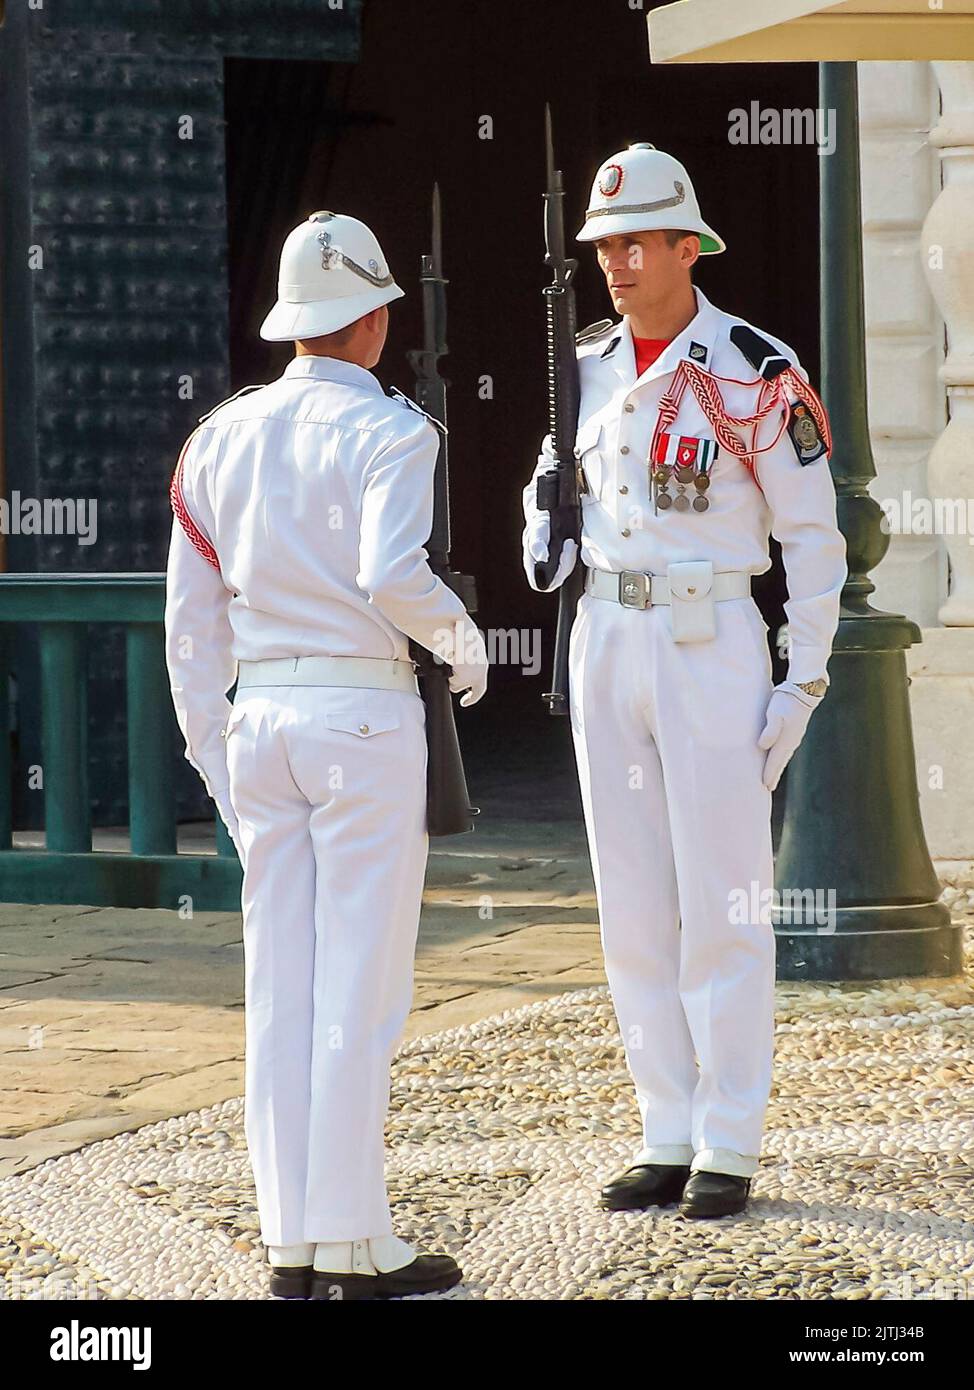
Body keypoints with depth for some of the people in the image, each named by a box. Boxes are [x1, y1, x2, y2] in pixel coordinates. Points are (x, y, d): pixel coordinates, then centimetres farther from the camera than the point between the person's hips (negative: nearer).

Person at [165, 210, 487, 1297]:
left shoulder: (221, 437, 10)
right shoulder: (388, 430, -7)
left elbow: (191, 617, 11)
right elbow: (390, 574, -24)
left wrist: (213, 758, 17)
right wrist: (461, 639, -3)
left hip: (259, 719, 6)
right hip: (365, 717, -6)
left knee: (281, 988, 7)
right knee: (361, 990, -3)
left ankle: (291, 1245, 7)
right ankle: (352, 1248, -4)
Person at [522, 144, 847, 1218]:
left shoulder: (757, 374, -9)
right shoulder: (586, 365, 7)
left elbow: (812, 536, -6)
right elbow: (556, 463, 27)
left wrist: (805, 685, -10)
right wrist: (540, 534, 4)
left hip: (711, 644, -6)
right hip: (605, 638, 6)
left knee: (721, 906, -4)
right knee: (634, 907, 7)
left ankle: (730, 1148, 1)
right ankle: (667, 1140, 14)